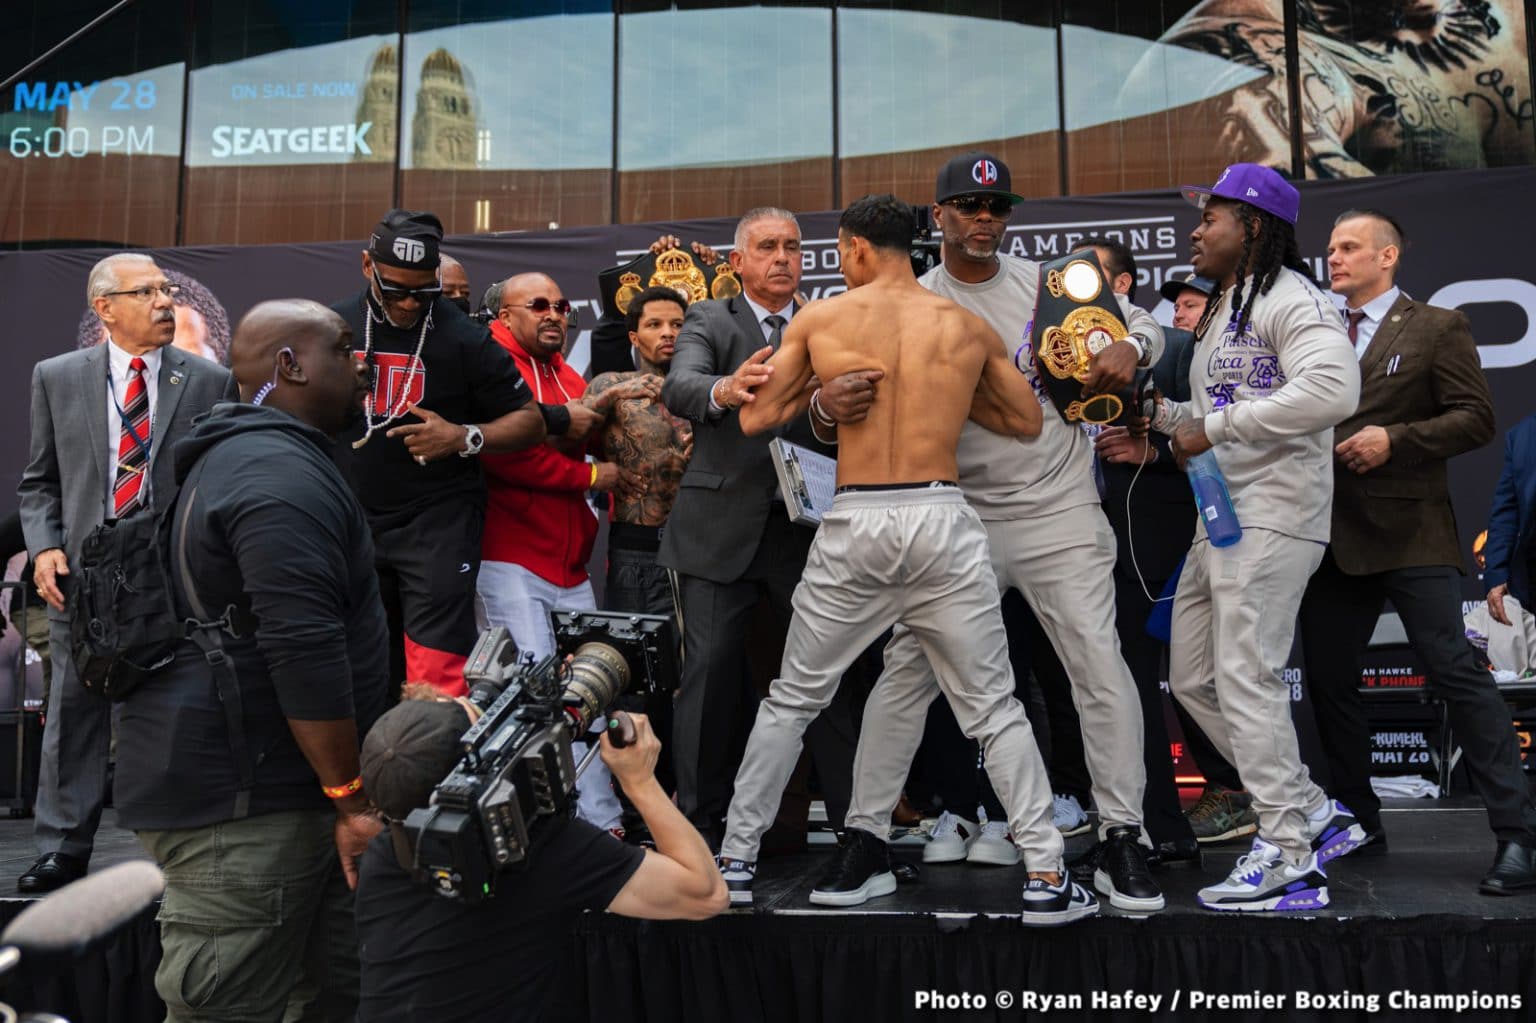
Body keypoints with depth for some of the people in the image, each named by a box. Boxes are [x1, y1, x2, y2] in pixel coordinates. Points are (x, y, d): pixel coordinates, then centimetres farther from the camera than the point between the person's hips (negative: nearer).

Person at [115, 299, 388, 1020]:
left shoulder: (247, 457, 18)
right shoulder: (282, 475, -17)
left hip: (261, 781, 11)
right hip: (240, 802, -11)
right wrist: (352, 799, -18)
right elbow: (304, 651, -25)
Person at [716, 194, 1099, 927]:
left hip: (854, 524, 0)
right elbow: (1027, 421, 19)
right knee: (994, 708, 10)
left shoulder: (817, 320, 5)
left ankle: (735, 860, 21)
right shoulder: (968, 328, 9)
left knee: (792, 699, 15)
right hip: (941, 518, 0)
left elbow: (755, 419, 8)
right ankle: (1047, 878, 10)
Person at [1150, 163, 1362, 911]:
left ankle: (1288, 857, 1)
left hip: (1271, 518, -10)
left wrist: (1216, 428, -22)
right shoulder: (1223, 311, 23)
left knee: (1246, 676, -10)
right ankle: (1314, 814, 19)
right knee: (1193, 678, 10)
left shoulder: (1287, 296, -9)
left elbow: (1333, 388, -27)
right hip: (1219, 518, 11)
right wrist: (1160, 412, 12)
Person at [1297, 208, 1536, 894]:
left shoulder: (1436, 328, 1)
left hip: (1408, 531, -5)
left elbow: (1476, 418, -6)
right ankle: (1356, 820, 23)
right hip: (1333, 538, 6)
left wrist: (1395, 439, -17)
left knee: (1456, 673, -9)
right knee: (1328, 681, 9)